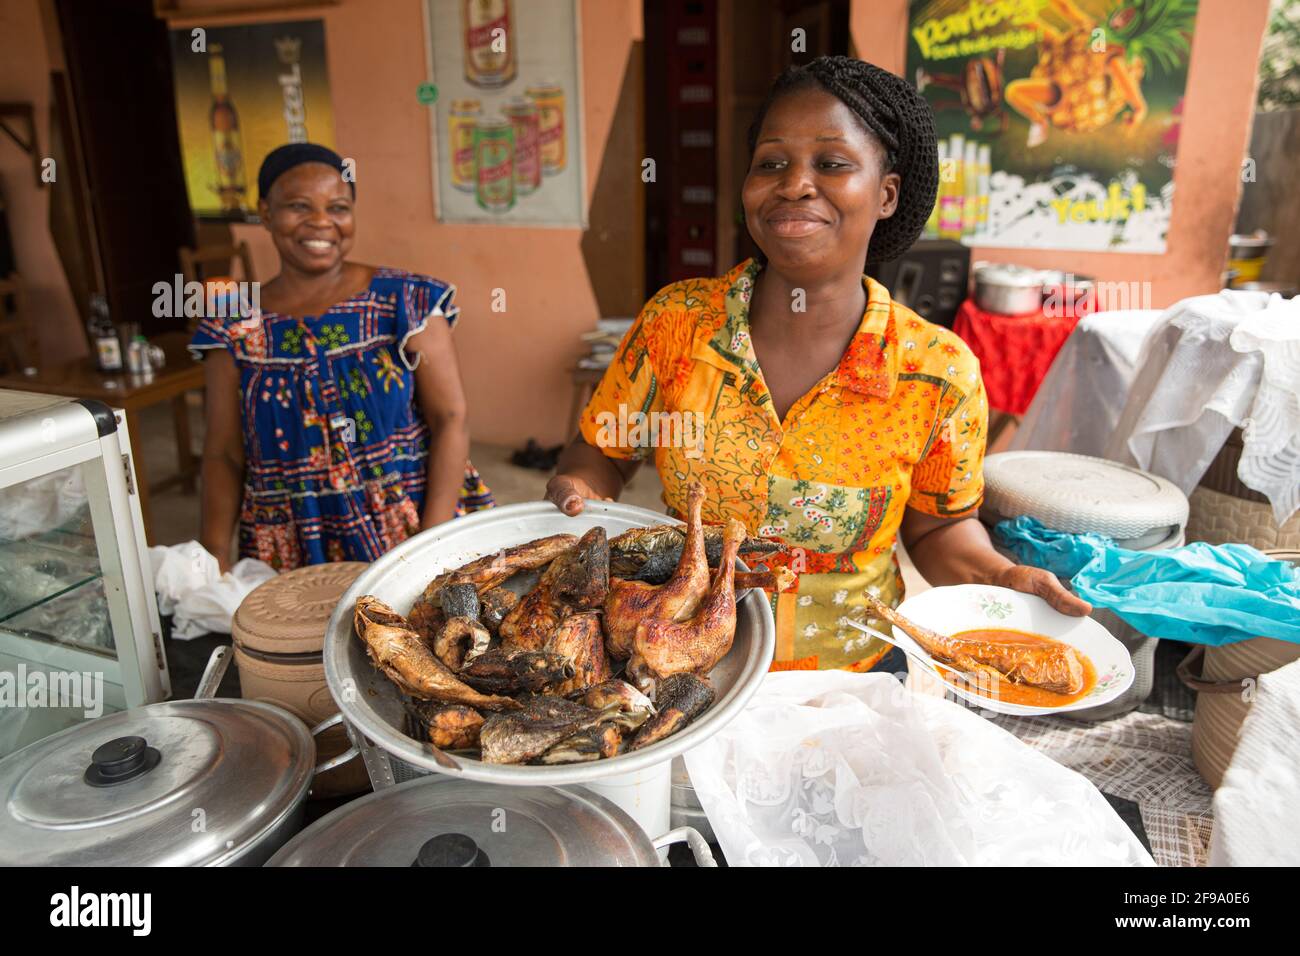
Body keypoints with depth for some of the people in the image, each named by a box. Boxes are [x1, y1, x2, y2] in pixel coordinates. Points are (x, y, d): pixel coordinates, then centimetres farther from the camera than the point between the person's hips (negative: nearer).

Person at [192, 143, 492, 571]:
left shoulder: (407, 302, -1)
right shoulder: (234, 329, 5)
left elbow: (451, 421, -5)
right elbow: (224, 456, 7)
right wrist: (214, 560, -7)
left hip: (413, 531, -2)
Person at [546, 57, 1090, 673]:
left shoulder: (941, 374, -11)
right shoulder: (674, 322, -8)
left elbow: (938, 527, 5)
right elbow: (600, 453, 4)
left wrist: (1001, 578, -13)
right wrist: (577, 495, -16)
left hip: (855, 673, 1)